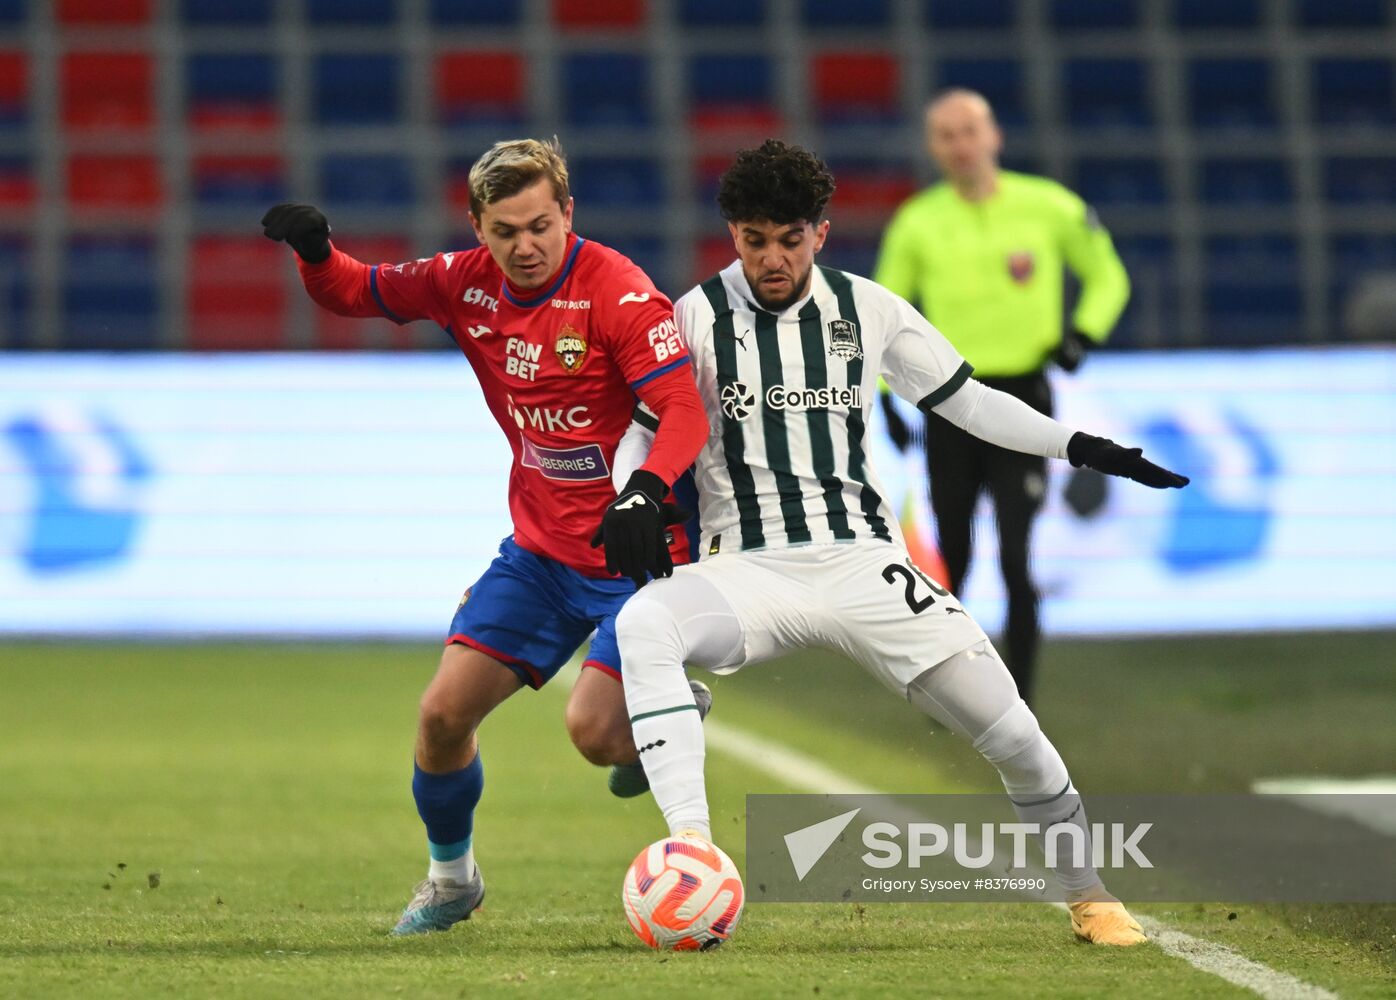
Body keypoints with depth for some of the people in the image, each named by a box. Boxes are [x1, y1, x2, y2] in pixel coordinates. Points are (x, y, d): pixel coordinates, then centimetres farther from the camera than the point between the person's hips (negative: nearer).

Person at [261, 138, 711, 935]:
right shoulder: (467, 285, -1)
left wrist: (645, 493, -43)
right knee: (444, 713, 0)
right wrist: (313, 251, -10)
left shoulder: (617, 293, -20)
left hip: (635, 552, -6)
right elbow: (357, 293, 12)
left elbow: (686, 409, -26)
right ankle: (452, 877, 25)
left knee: (595, 729, -20)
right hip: (540, 552, 6)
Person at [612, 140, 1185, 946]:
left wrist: (1082, 447, 4)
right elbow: (647, 430, 7)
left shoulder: (866, 309, 5)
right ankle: (691, 852, -39)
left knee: (1009, 727, -10)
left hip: (862, 564, 2)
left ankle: (1087, 891, 16)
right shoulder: (698, 318, 0)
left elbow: (965, 401, 13)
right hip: (750, 569, -1)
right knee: (642, 624, -35)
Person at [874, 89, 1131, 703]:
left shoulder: (1047, 207, -2)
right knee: (952, 561, 6)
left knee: (1016, 559, -12)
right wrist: (884, 396, 0)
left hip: (1023, 396, -2)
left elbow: (1107, 277, 12)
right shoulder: (917, 223, 1)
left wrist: (1082, 336, -5)